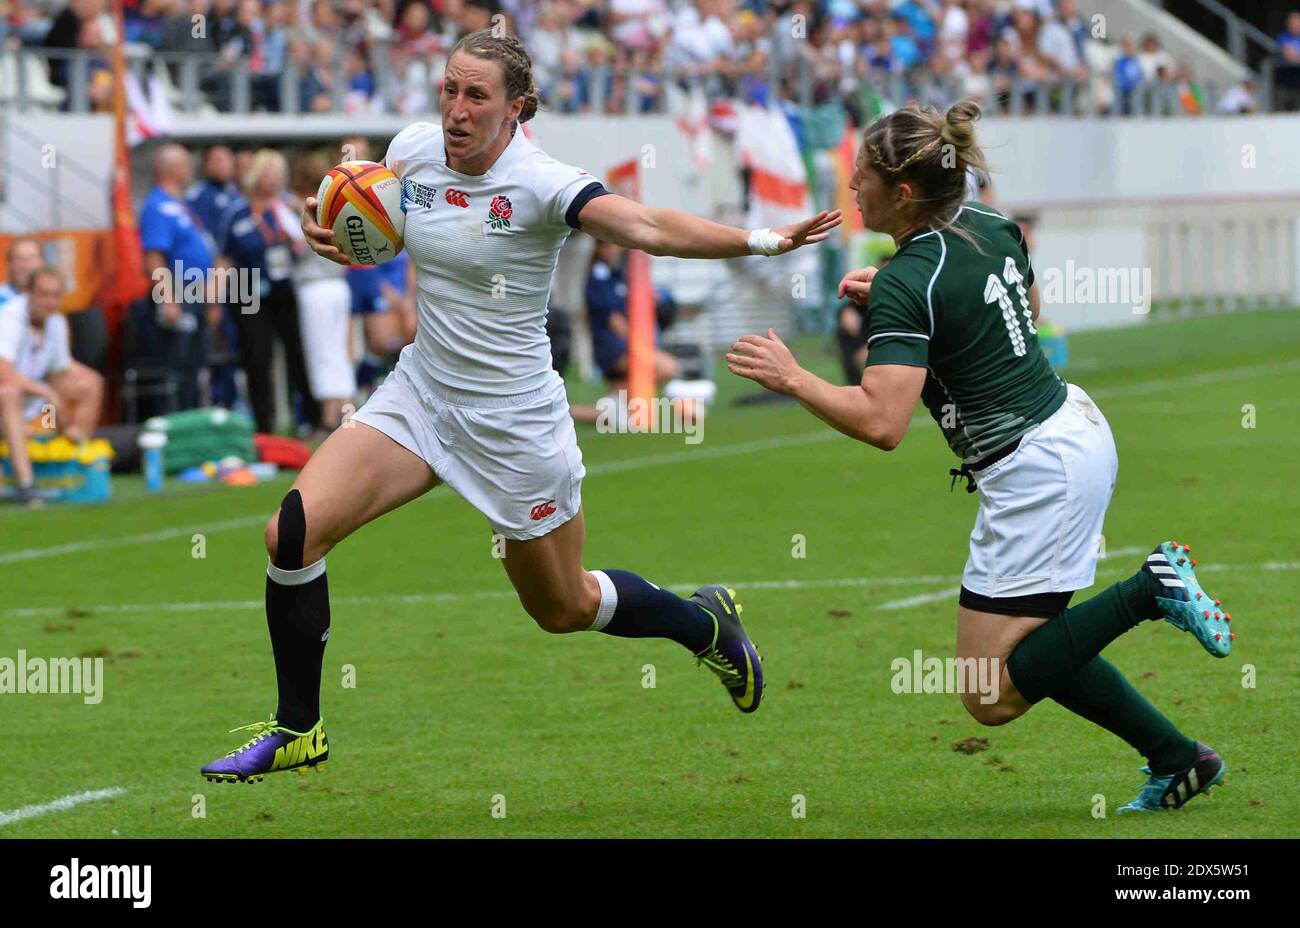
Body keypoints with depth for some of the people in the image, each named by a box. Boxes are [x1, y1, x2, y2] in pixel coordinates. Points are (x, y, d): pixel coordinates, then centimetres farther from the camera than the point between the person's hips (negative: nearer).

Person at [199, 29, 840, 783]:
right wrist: (333, 235, -7)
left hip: (516, 421, -5)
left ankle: (707, 622, 42)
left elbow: (648, 226, -36)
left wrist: (761, 240, -51)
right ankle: (297, 730, 3)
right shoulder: (413, 149, -5)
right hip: (422, 394, 5)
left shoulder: (539, 184, -21)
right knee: (294, 530, -14)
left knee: (564, 608, 11)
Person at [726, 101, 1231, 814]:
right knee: (1036, 648, 20)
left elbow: (882, 422, -29)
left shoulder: (905, 285, -20)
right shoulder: (992, 225, 4)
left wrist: (792, 379, -16)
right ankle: (1179, 761, 19)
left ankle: (1150, 589, -8)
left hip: (1034, 474, -9)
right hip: (1078, 430, 9)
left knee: (992, 697, -2)